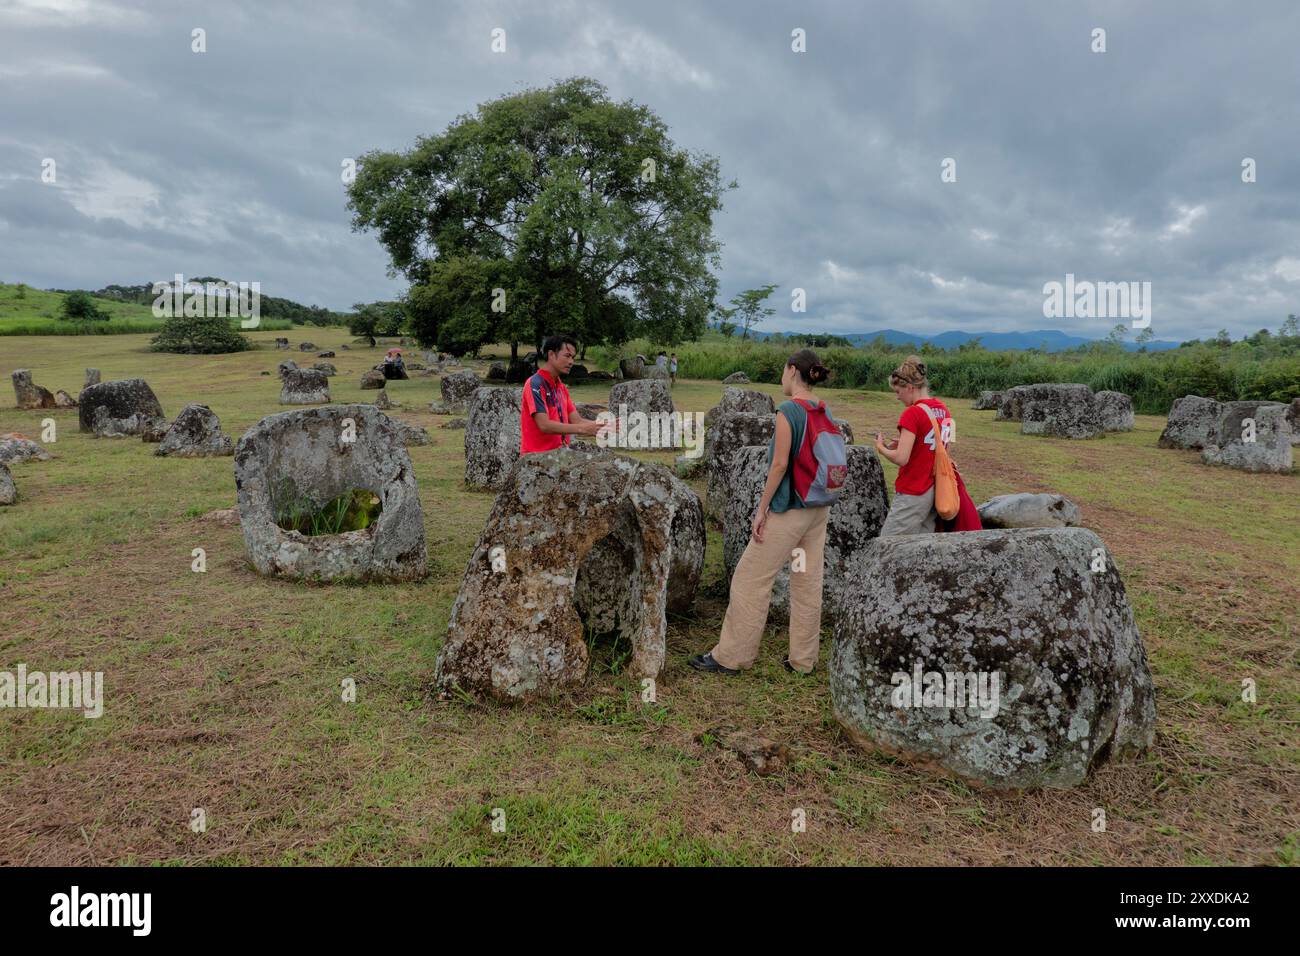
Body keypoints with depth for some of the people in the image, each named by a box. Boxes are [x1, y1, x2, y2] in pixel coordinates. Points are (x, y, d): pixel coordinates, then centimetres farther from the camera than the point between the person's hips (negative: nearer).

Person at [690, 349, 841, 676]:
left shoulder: (788, 410, -14)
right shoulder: (825, 412, 7)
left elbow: (780, 464, -17)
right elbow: (831, 462, 10)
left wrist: (762, 509, -11)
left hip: (789, 510, -8)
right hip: (819, 509, 8)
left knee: (751, 578, 1)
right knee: (809, 582, 12)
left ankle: (730, 656, 8)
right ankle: (803, 659, 20)